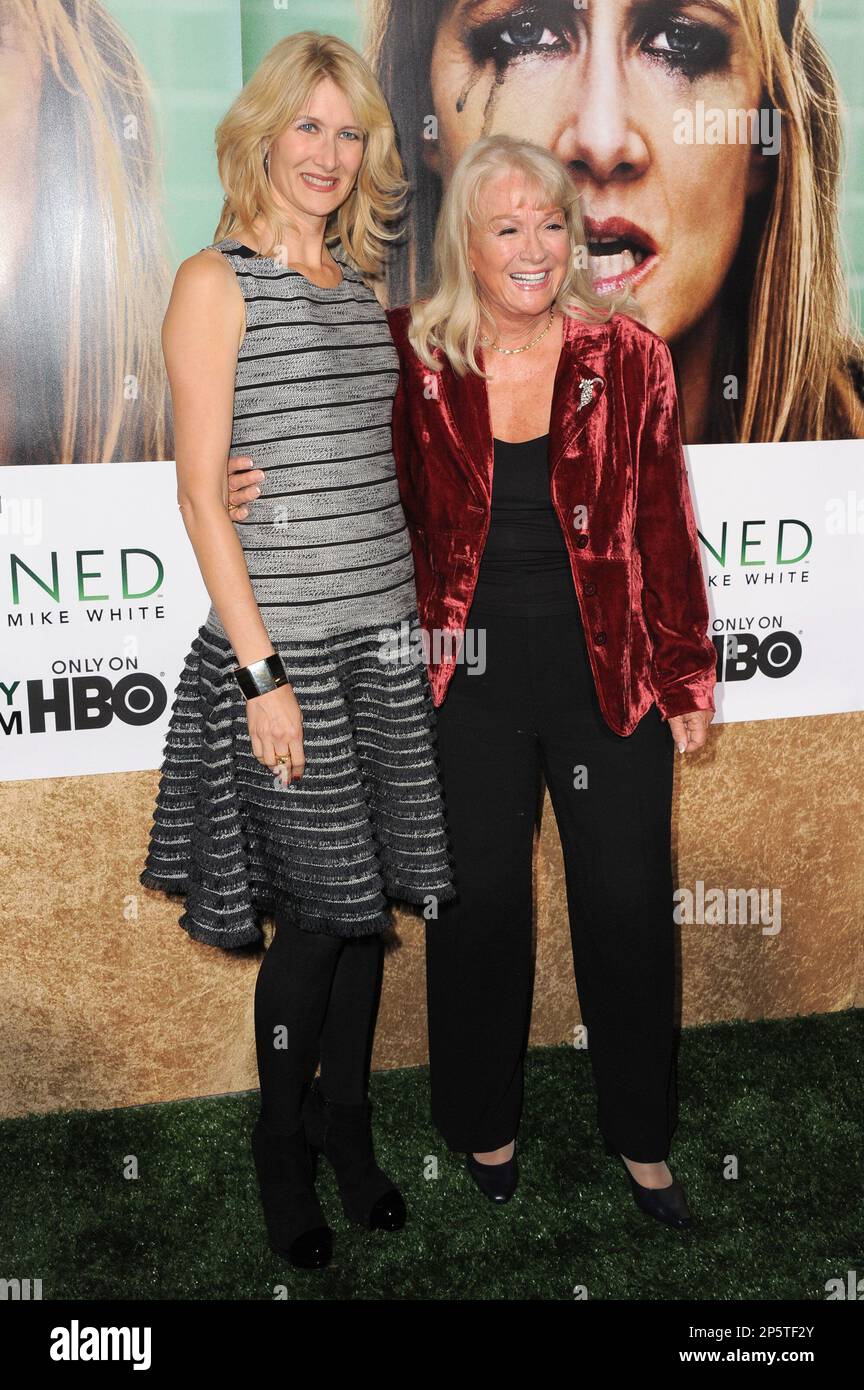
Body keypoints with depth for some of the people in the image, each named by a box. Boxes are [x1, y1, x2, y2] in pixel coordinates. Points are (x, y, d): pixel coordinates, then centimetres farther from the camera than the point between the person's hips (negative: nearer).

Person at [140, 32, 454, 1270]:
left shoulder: (361, 285, 14)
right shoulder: (216, 283, -5)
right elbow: (202, 493, -11)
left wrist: (412, 620, 12)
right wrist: (260, 672, -15)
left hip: (382, 637, 6)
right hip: (283, 650, -6)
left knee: (371, 895, 12)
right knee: (317, 912, 1)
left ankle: (348, 1124, 32)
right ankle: (285, 1153, 25)